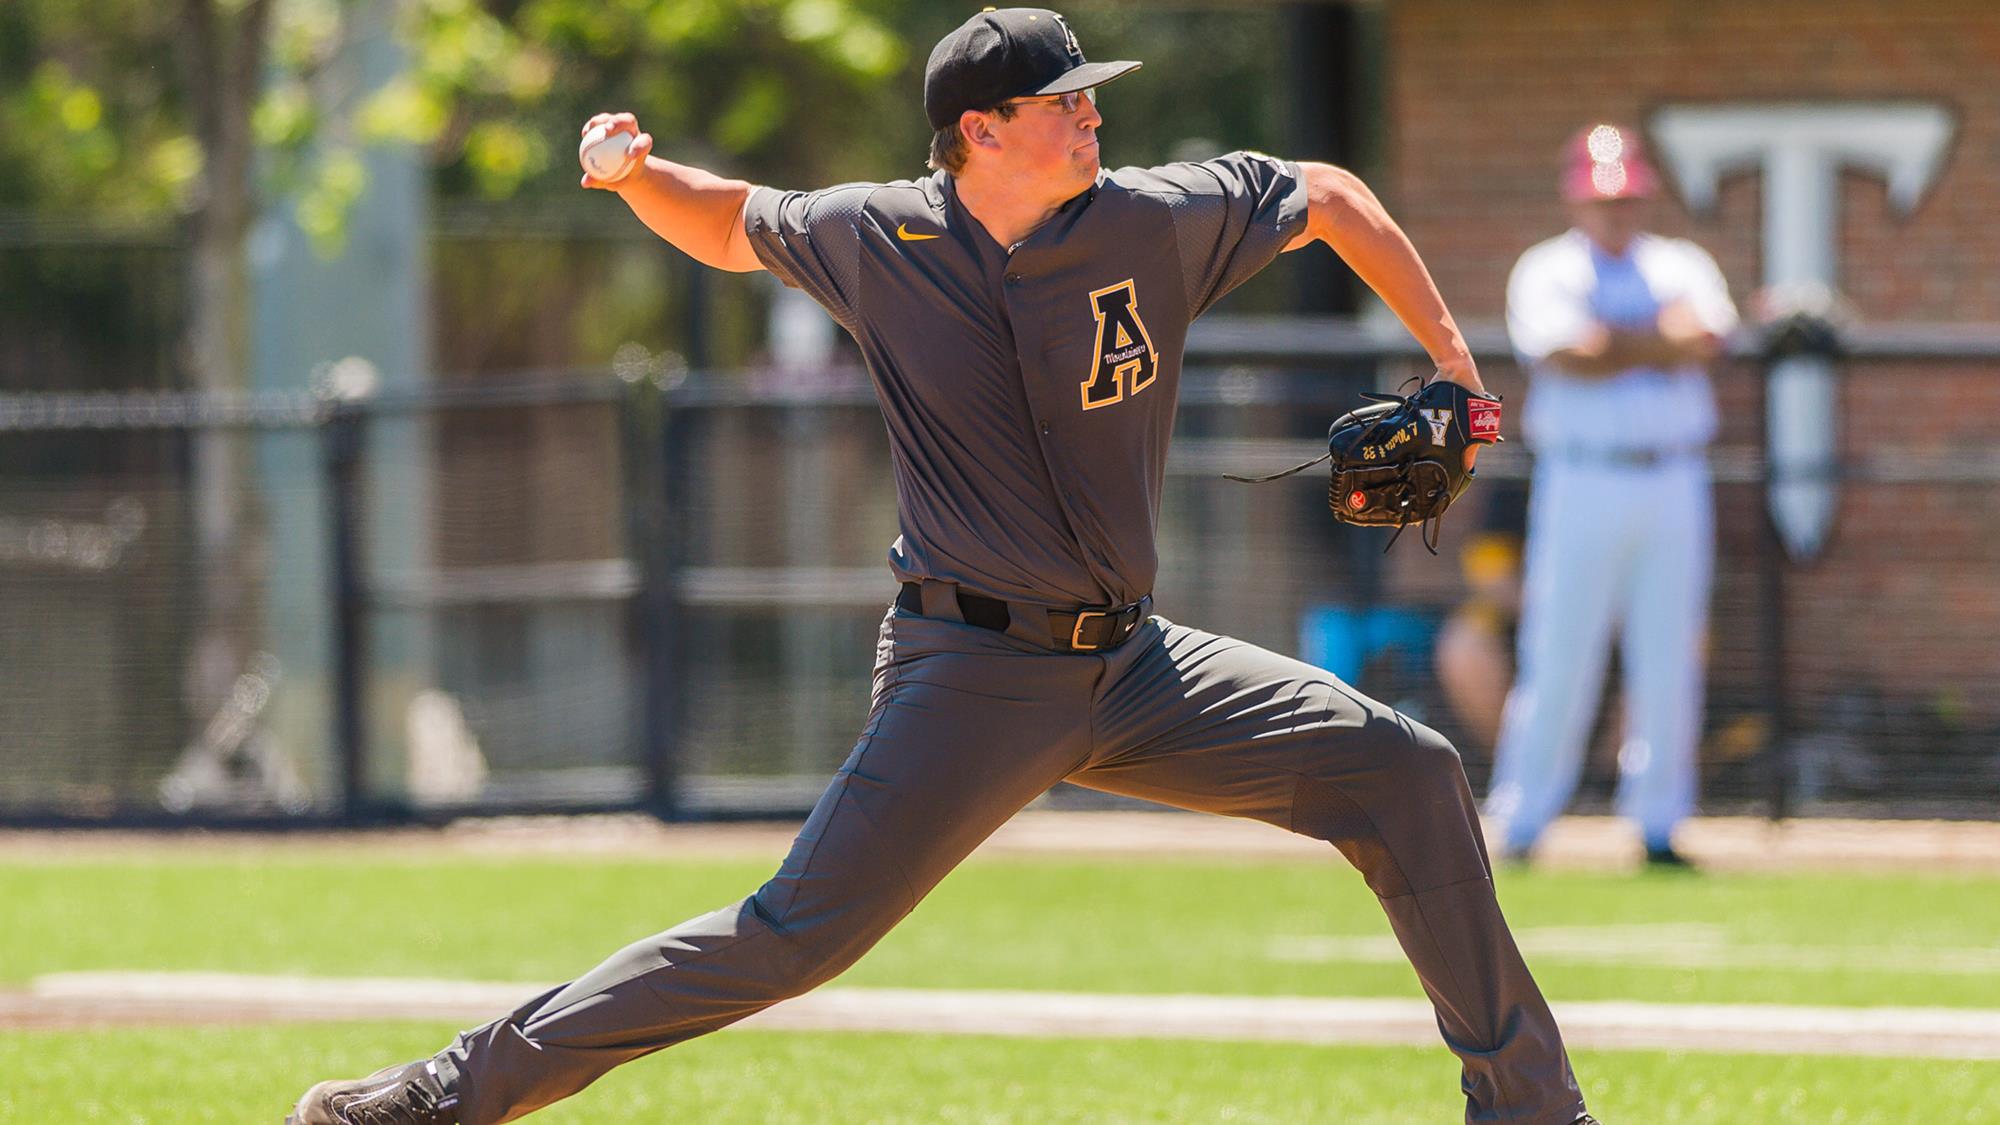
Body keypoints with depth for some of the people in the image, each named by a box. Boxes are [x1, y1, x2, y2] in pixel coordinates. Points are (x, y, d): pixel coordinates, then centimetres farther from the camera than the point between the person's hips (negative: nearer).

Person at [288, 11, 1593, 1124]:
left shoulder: (1156, 219, -3)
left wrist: (1450, 360, 9)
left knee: (1404, 772, -3)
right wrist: (642, 178, -7)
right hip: (971, 670, -4)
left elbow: (1330, 195, 12)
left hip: (1134, 666, 4)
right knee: (794, 936, -15)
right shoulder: (874, 239, -6)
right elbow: (732, 225, 15)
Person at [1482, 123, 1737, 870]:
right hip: (1583, 485, -3)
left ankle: (1658, 827, 7)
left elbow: (1706, 338, -7)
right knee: (1558, 660, -6)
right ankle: (1521, 822, -1)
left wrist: (1613, 342, -11)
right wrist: (1658, 342, -6)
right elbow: (1566, 357, -14)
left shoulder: (1682, 267, 13)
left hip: (1675, 490, 3)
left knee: (1669, 662, 2)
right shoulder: (1546, 273, 4)